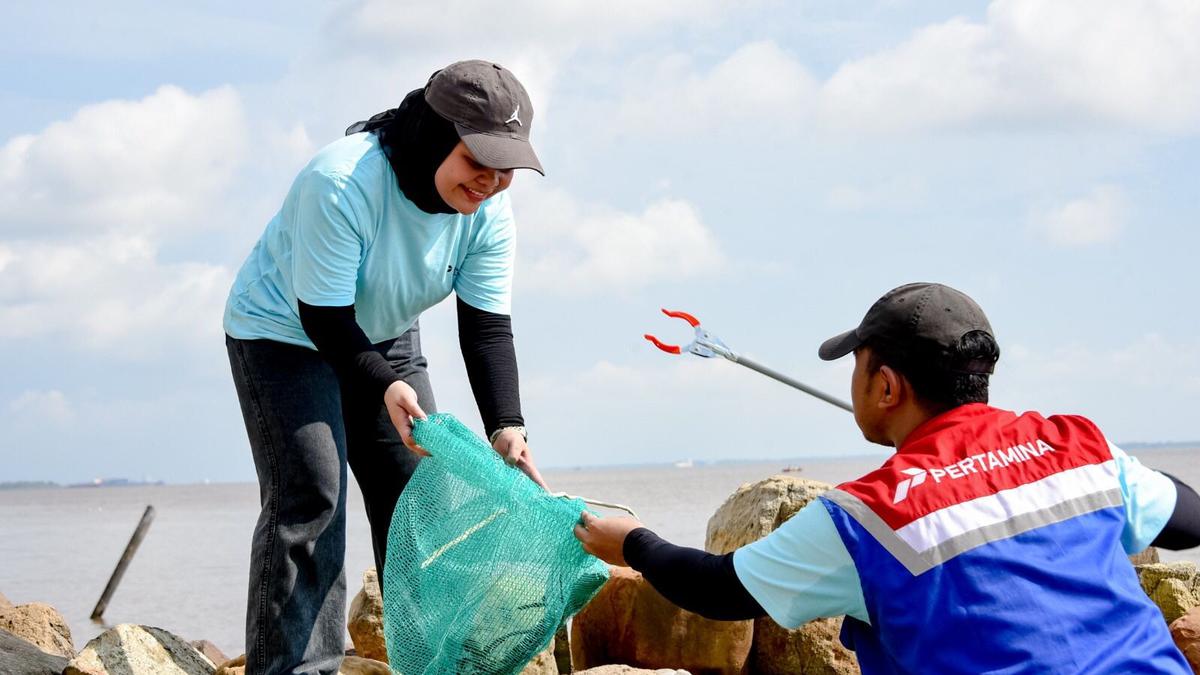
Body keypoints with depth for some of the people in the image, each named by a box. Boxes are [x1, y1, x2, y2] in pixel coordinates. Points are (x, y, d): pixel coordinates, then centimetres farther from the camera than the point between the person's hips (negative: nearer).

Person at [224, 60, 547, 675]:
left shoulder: (488, 211, -16)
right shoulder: (341, 183, -35)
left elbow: (487, 328, -15)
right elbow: (324, 318, -31)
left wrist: (506, 429, -28)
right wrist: (387, 387, -44)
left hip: (383, 337, 6)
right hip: (284, 334, -6)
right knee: (309, 496, -17)